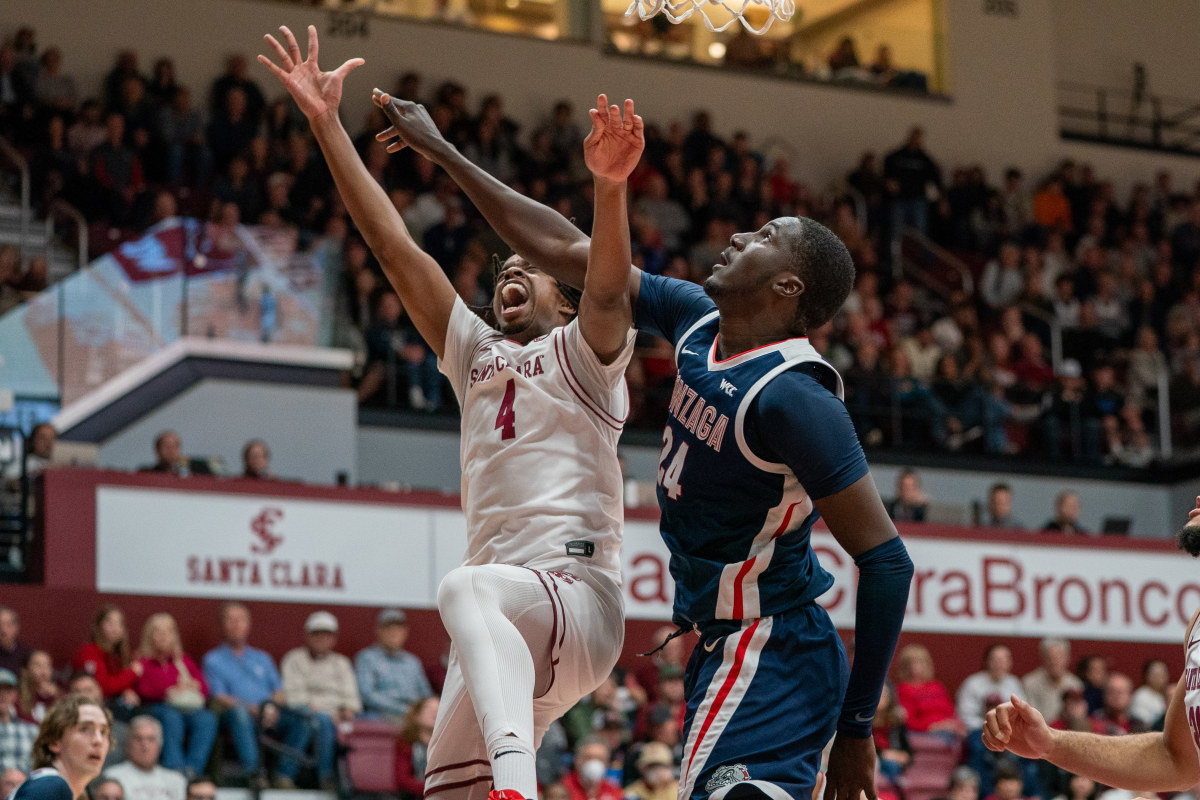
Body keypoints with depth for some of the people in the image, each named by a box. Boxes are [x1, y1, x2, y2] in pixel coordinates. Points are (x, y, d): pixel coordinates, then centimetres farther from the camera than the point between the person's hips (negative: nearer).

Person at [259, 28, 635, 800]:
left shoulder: (582, 351, 9)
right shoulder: (478, 353, 25)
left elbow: (609, 282, -14)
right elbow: (397, 247, 19)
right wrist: (328, 125, 12)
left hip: (581, 598, -7)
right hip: (504, 624, 7)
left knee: (468, 588, -37)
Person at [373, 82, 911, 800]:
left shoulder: (794, 397, -21)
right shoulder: (698, 322, 4)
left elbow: (887, 560, -21)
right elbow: (564, 248, 13)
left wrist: (857, 727, -18)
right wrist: (442, 152, 16)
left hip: (769, 657, -9)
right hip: (725, 646, 9)